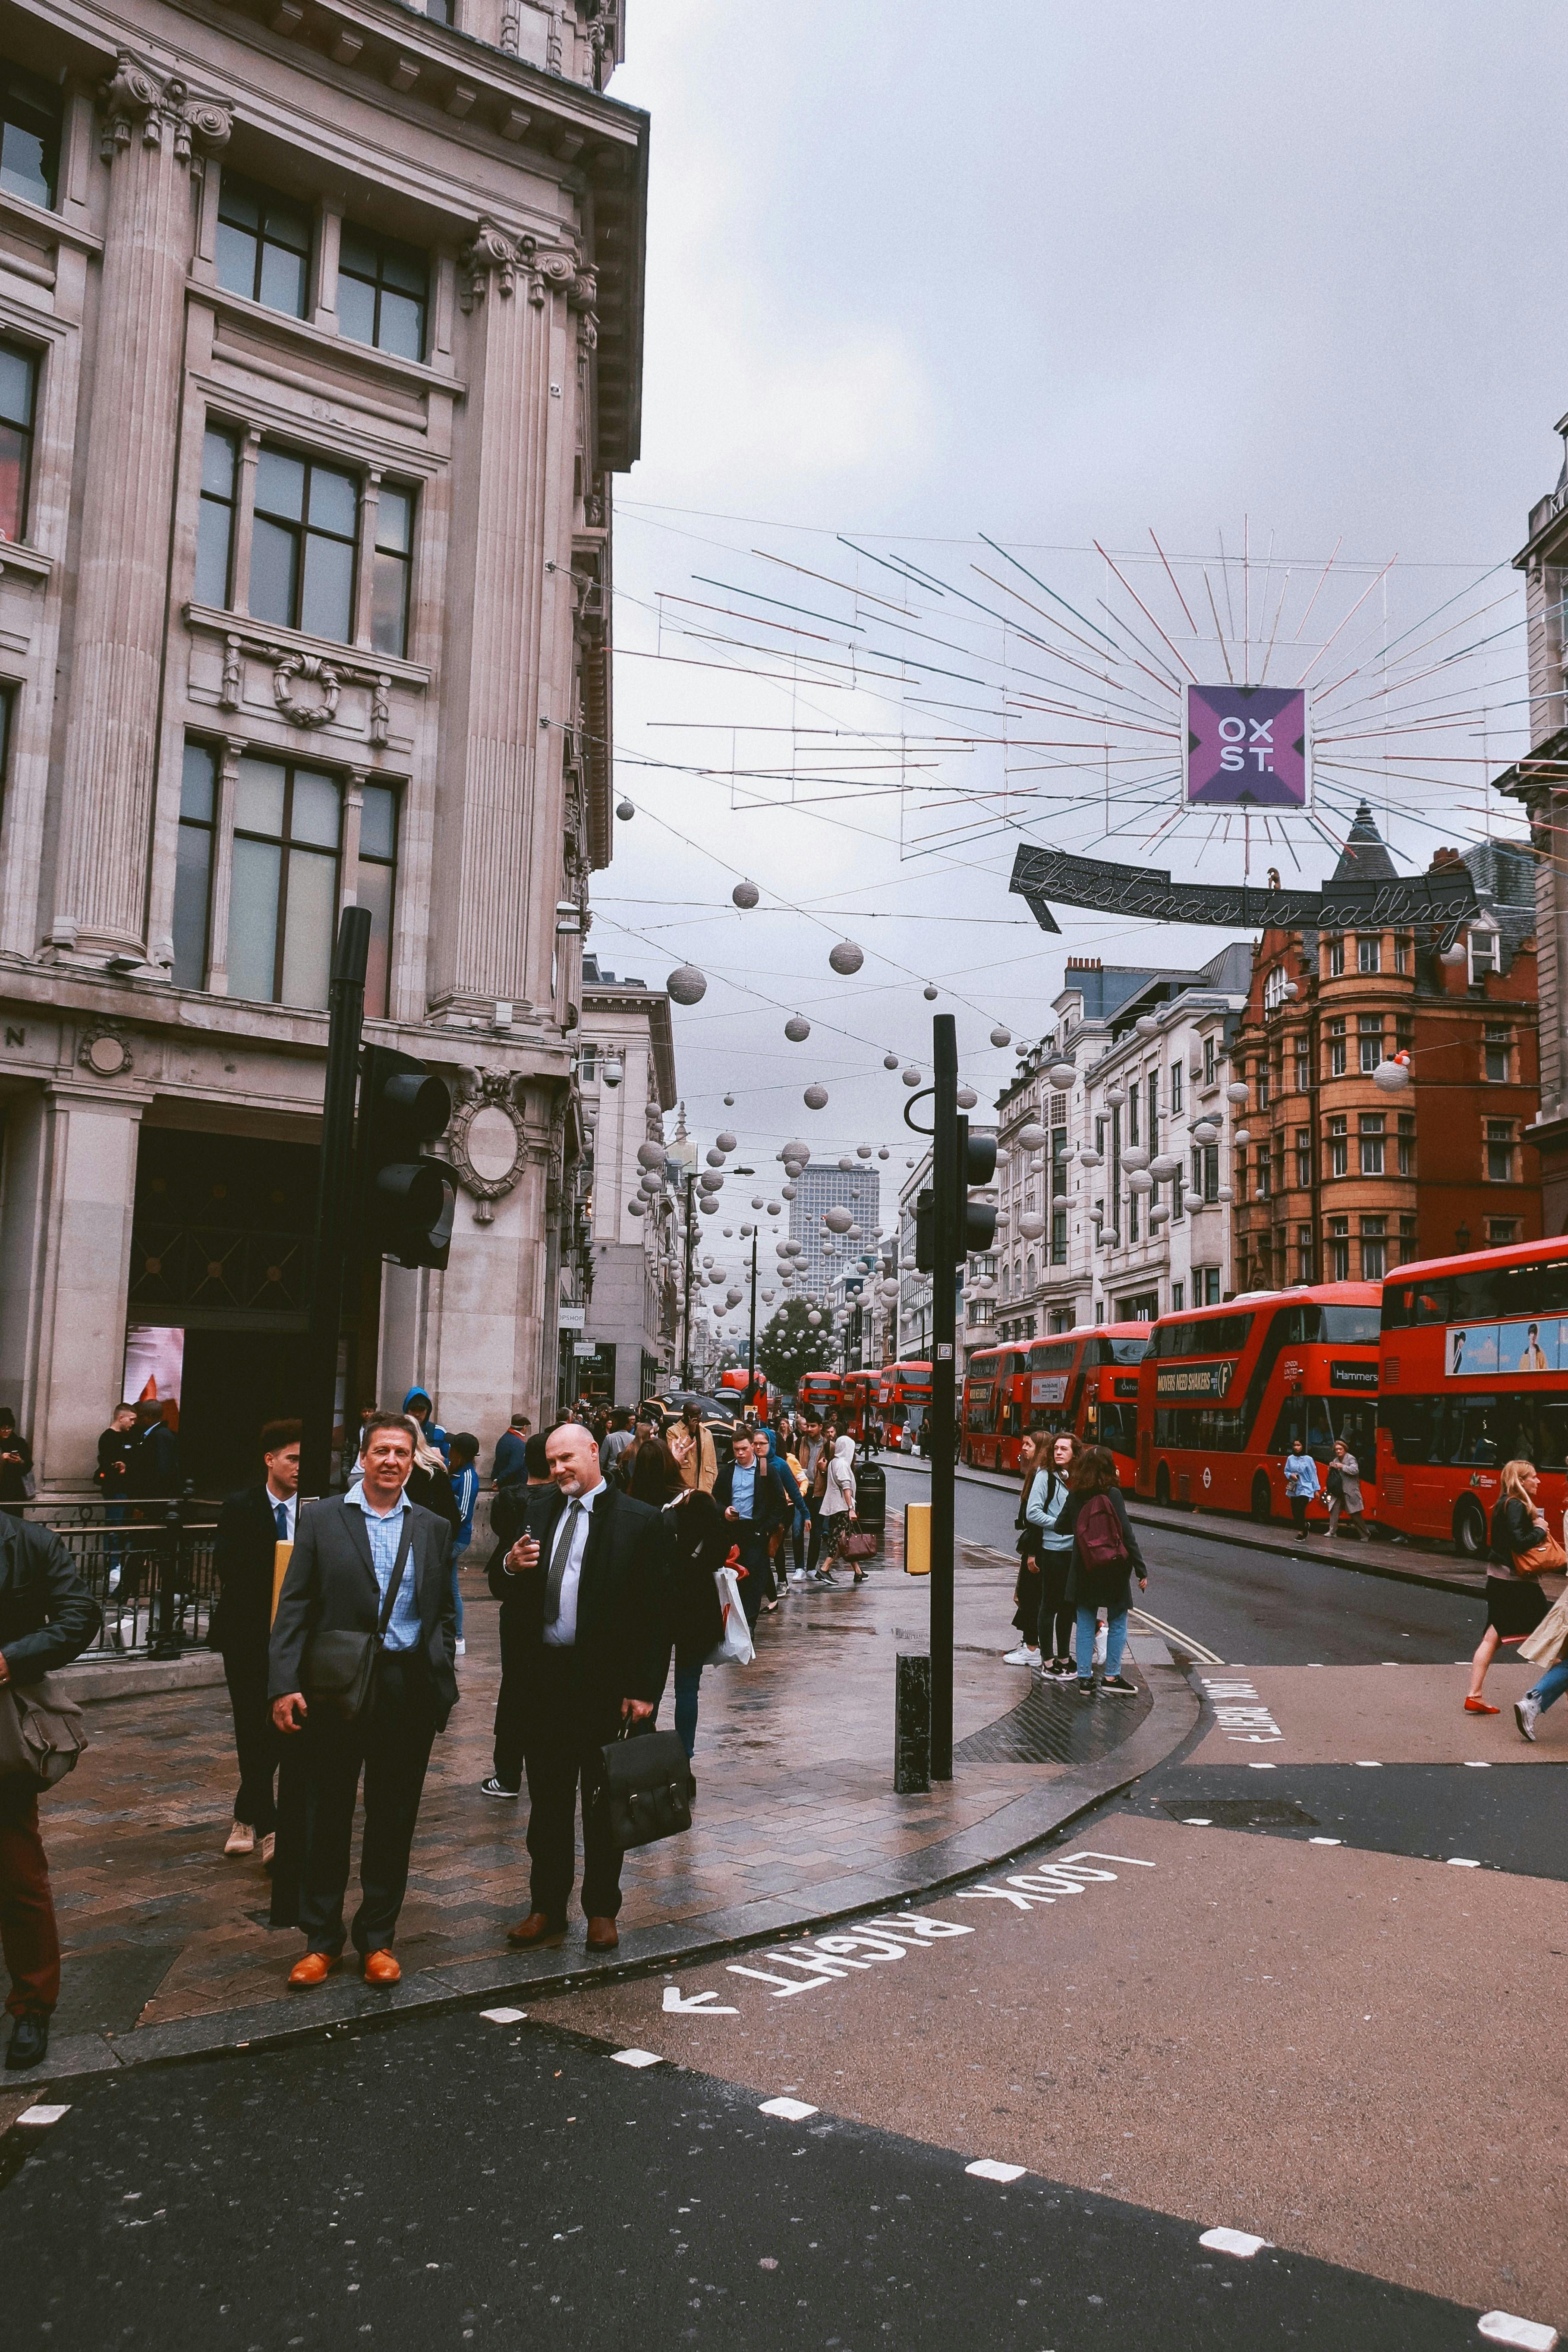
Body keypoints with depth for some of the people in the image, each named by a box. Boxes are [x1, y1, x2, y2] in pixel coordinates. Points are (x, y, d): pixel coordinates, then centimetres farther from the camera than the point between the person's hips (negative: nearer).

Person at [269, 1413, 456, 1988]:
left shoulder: (433, 1529, 9)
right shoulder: (321, 1519, 1)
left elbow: (444, 1614, 12)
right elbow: (294, 1608, -2)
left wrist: (442, 1686, 4)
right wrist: (285, 1684, -11)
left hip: (409, 1689, 2)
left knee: (394, 1819, 10)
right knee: (327, 1816, 8)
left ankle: (377, 1939, 24)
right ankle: (321, 1940, 23)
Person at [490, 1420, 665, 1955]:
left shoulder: (638, 1520, -6)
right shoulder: (538, 1514, 10)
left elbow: (653, 1611, -9)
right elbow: (504, 1591, 12)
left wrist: (644, 1688, -13)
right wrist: (510, 1566, -12)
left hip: (605, 1683, -4)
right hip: (544, 1677, 4)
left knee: (603, 1804, 10)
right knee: (547, 1801, 12)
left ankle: (601, 1910, 24)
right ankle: (547, 1908, 24)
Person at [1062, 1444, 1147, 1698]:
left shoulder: (1073, 1496, -2)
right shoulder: (1113, 1494, -13)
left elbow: (1064, 1527, 8)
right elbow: (1127, 1534, -13)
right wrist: (1142, 1571, -8)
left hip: (1084, 1571, 3)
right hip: (1114, 1571, -3)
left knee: (1086, 1624, 11)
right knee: (1117, 1623, 11)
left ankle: (1084, 1678, 12)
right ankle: (1112, 1677, 13)